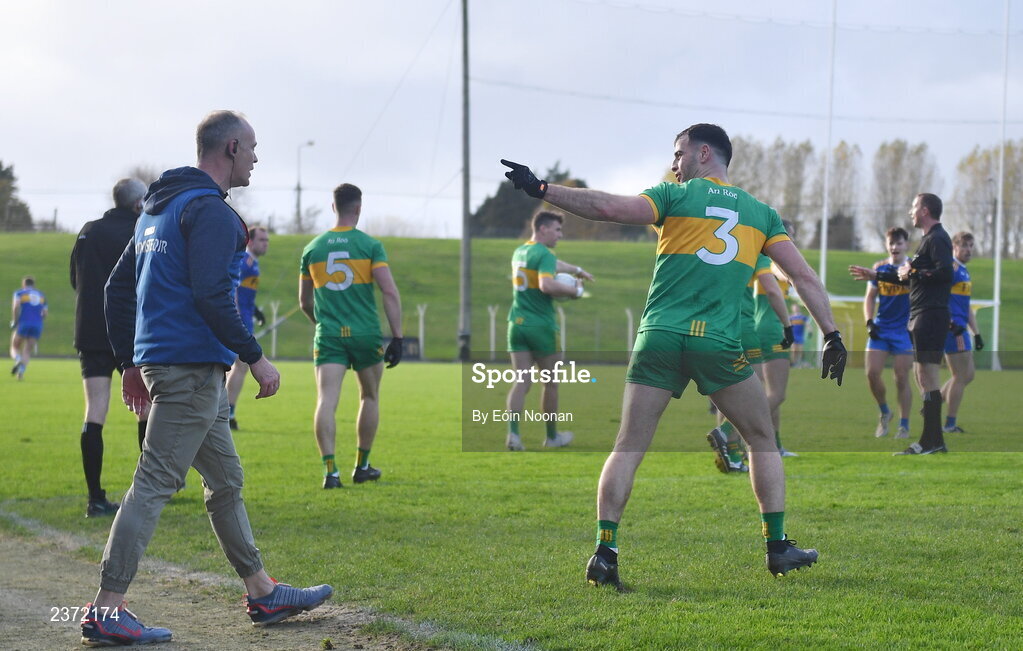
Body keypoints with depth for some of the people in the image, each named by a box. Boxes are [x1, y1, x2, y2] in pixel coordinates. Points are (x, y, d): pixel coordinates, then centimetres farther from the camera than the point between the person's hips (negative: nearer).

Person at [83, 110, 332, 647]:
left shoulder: (157, 209, 19)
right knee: (154, 483, -9)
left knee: (226, 481, 15)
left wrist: (130, 362, 23)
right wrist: (254, 356, -16)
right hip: (191, 366, -11)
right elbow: (211, 295, -22)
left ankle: (263, 595, 22)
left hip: (156, 360, 11)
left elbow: (118, 287, 21)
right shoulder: (209, 210, -12)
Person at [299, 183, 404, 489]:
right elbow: (390, 293, -10)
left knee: (326, 401, -6)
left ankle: (330, 470, -20)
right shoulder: (370, 245, -2)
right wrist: (397, 337, -7)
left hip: (328, 337, 1)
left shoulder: (313, 248, 8)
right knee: (370, 397, 18)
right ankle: (362, 466, 25)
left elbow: (304, 302, 17)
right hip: (365, 334, -1)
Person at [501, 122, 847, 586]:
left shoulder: (676, 196, 8)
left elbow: (610, 208, -7)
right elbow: (804, 276, 10)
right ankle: (777, 546, 16)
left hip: (659, 338, -1)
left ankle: (604, 552, -6)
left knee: (628, 447, 3)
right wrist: (832, 335, 13)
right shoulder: (760, 212, 16)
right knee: (763, 439, 18)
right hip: (718, 343, 1)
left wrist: (541, 189, -3)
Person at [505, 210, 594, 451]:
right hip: (541, 326, -7)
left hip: (517, 323, 7)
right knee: (550, 382, 9)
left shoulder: (519, 252, 16)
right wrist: (575, 291, -16)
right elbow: (546, 285, -30)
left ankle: (513, 433, -16)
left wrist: (577, 270, 45)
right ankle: (552, 436, 20)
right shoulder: (544, 254, -13)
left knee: (521, 382, 1)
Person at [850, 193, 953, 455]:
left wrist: (913, 272, -14)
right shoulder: (930, 239, 23)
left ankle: (931, 441, -11)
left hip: (930, 314, -11)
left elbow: (945, 272, -26)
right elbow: (910, 278, 32)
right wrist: (875, 275, 34)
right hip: (921, 316, 11)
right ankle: (934, 440, 15)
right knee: (921, 375, 12)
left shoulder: (937, 239, -10)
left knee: (926, 374, -11)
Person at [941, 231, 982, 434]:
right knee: (961, 376, -6)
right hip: (953, 327, -10)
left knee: (968, 375, 12)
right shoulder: (951, 267, -9)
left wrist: (976, 333, 23)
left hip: (960, 328, 10)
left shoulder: (964, 271, 20)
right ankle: (950, 424, 1)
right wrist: (951, 324, -24)